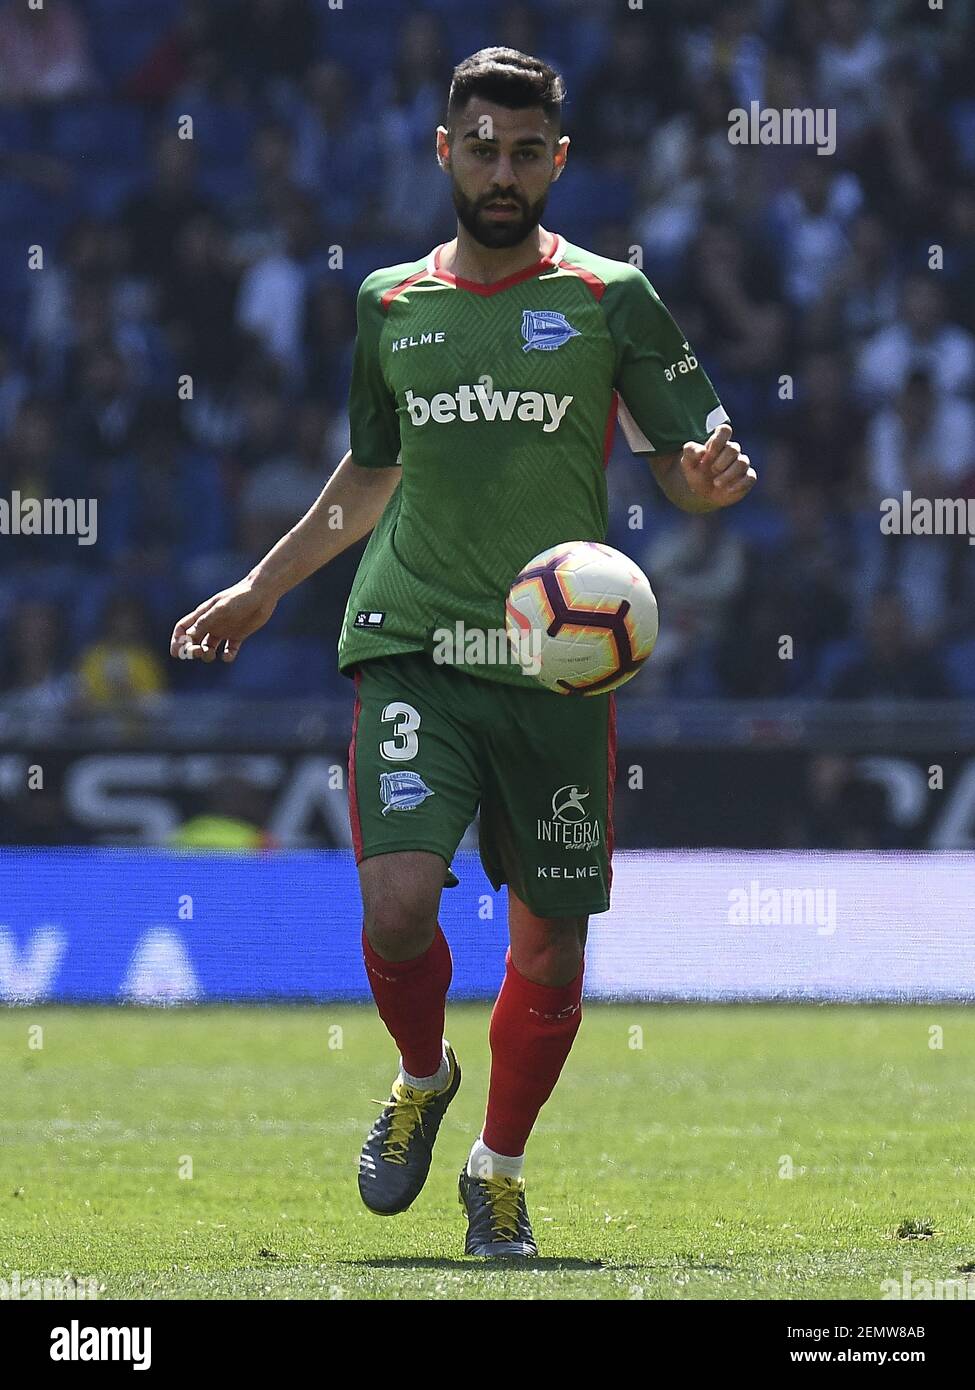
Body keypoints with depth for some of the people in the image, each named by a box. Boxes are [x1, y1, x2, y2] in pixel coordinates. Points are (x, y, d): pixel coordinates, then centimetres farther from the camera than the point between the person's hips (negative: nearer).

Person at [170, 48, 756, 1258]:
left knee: (551, 944, 2)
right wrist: (258, 590, 26)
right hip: (409, 647, 1)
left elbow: (687, 470, 5)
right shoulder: (389, 304, 11)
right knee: (397, 899, -19)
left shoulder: (610, 301, 3)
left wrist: (713, 476, -19)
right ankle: (422, 1080, 13)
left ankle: (499, 1168, 26)